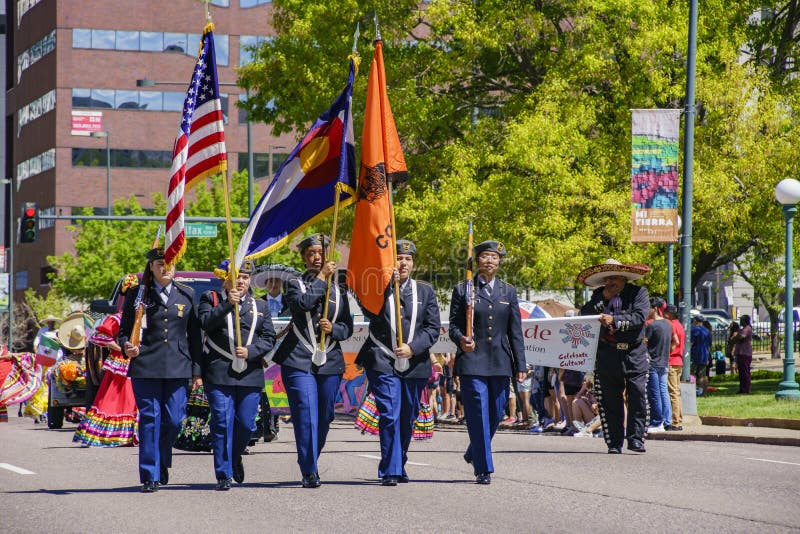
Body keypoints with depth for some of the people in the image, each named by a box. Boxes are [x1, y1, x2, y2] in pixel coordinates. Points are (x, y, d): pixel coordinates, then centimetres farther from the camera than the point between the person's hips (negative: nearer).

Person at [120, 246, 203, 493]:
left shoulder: (187, 295, 10)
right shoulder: (137, 295, 4)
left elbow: (194, 334, 12)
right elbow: (124, 329, 7)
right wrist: (127, 347, -15)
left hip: (178, 367, 2)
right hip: (146, 366, -2)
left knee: (174, 420, 0)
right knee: (149, 419, -4)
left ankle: (162, 464, 26)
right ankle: (150, 476, 1)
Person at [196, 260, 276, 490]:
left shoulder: (260, 306, 16)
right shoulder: (211, 299, 9)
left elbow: (269, 339, 10)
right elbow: (205, 323, -8)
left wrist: (250, 351, -6)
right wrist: (227, 304, -18)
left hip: (250, 375, 3)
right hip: (218, 374, -3)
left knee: (246, 424, 4)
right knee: (222, 423, -6)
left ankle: (235, 457, 34)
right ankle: (224, 475, 0)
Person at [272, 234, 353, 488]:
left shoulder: (338, 290, 15)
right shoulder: (295, 285, 6)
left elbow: (348, 327, 13)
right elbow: (303, 303, -17)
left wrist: (333, 329, -8)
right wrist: (322, 277, -11)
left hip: (330, 362, 4)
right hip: (299, 361, -4)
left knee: (325, 417, 8)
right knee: (306, 415, -13)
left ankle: (311, 463, 27)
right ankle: (309, 472, -14)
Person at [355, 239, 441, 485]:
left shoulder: (425, 291, 11)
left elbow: (433, 328, 5)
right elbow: (369, 312, -13)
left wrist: (412, 347, -10)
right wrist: (387, 285, -18)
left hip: (415, 364, 3)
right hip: (383, 363, -3)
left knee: (408, 418, 11)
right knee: (390, 416, -13)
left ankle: (398, 466, 28)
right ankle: (390, 471, -12)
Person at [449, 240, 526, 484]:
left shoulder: (508, 292, 11)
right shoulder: (462, 290, 4)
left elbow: (515, 331, 10)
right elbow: (453, 325, 3)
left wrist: (520, 365, 5)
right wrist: (461, 340, -20)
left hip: (500, 363, 3)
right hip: (472, 361, -3)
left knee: (496, 413, 8)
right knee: (478, 413, -8)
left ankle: (474, 452, 33)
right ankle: (483, 469, -4)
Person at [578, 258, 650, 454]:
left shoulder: (638, 293, 3)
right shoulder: (598, 296, 12)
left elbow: (639, 317, -12)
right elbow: (584, 316, -1)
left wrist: (614, 320, -20)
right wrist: (604, 299, -8)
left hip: (634, 354, -2)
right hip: (607, 355, 2)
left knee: (638, 398, -9)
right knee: (610, 401, 2)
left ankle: (636, 438, -2)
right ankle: (614, 443, 6)